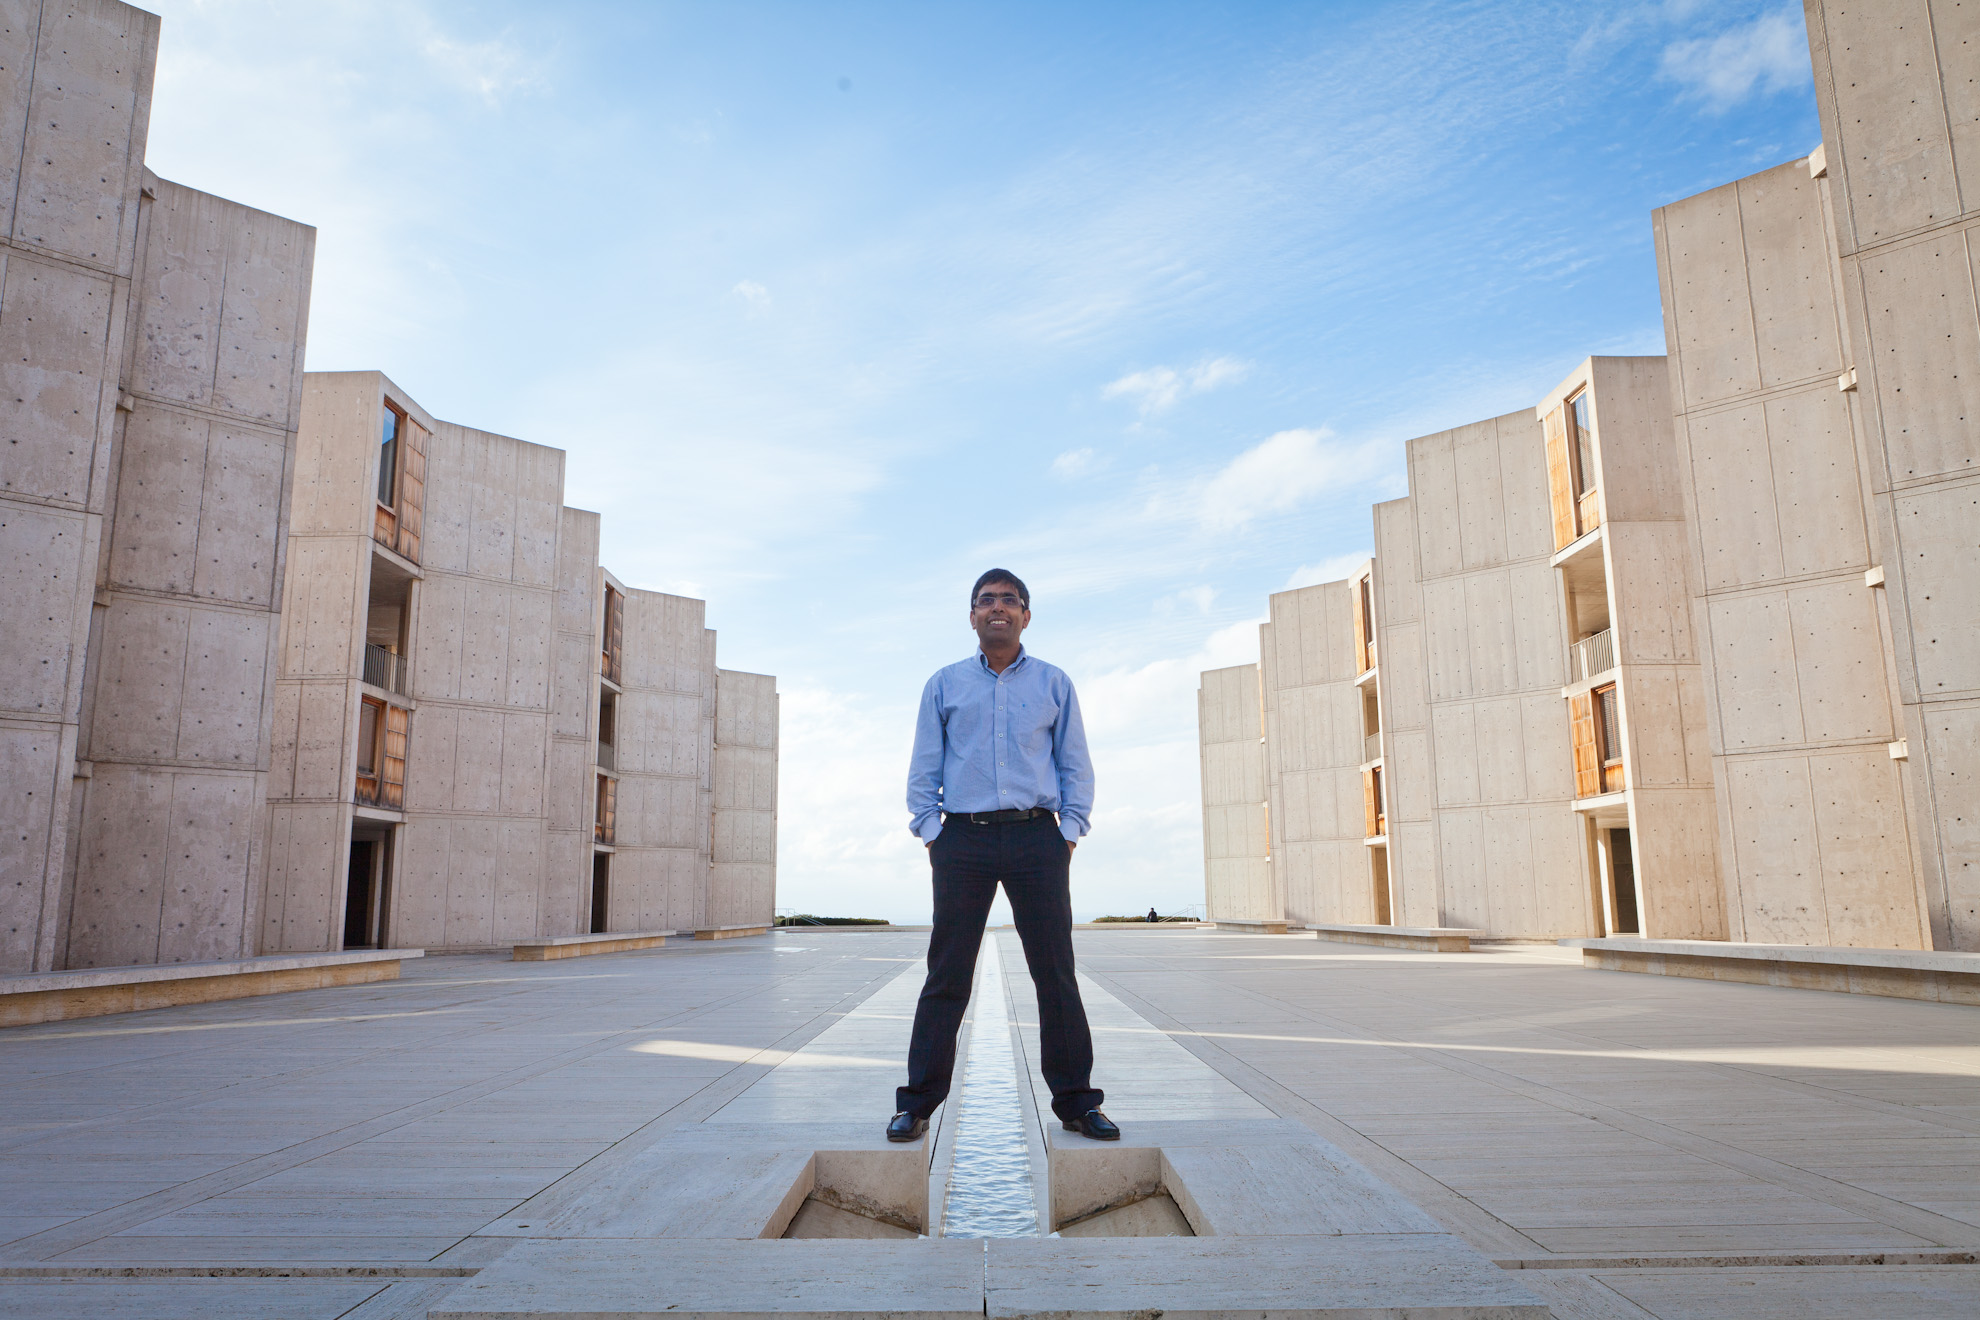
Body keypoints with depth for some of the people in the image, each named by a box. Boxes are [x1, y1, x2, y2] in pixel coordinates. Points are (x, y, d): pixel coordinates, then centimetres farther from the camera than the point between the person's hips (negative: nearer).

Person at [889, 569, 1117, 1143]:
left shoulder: (1054, 684, 12)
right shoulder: (945, 685, 12)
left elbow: (1076, 767, 12)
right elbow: (923, 769, 11)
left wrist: (1069, 833, 1)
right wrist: (931, 835, 0)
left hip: (1037, 838, 0)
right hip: (963, 839, 0)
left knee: (1055, 973, 2)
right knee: (946, 975, 0)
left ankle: (1075, 1101, 12)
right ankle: (917, 1104, 8)